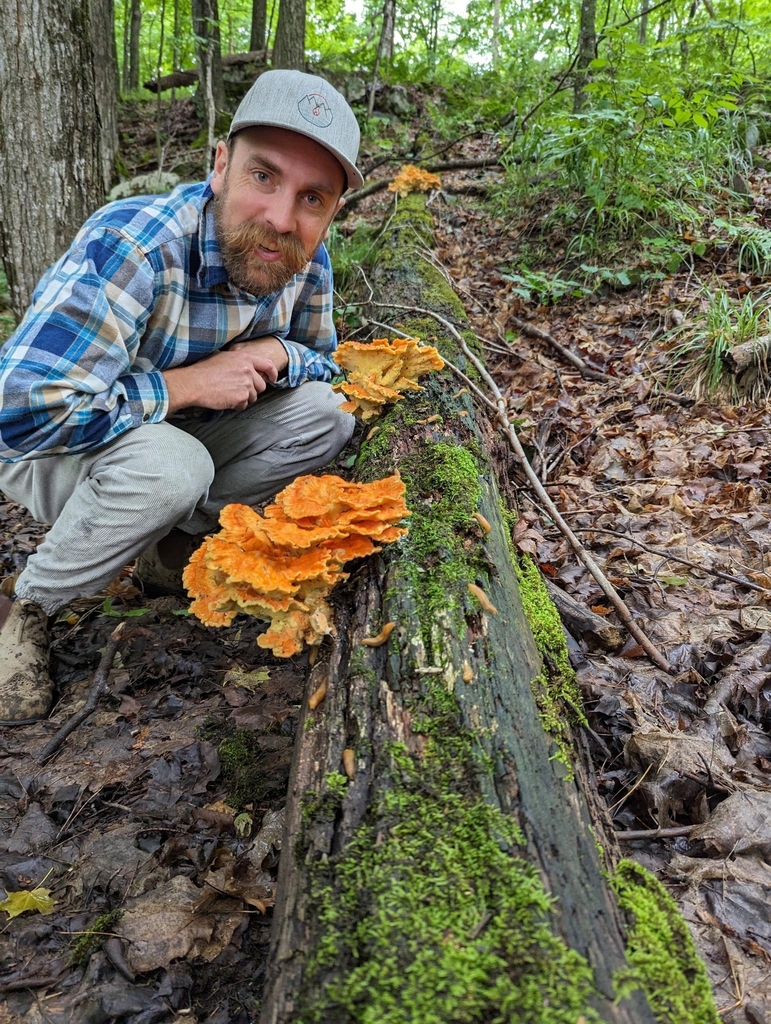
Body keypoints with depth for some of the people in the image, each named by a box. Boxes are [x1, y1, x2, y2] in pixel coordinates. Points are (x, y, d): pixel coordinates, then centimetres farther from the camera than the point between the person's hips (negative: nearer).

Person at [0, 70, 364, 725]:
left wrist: (276, 355, -19)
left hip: (178, 434, 6)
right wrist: (188, 383, -32)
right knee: (168, 467, -38)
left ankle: (171, 546, 1)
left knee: (325, 413, -11)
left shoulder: (305, 260, -13)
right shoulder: (131, 247, -34)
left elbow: (324, 361, 5)